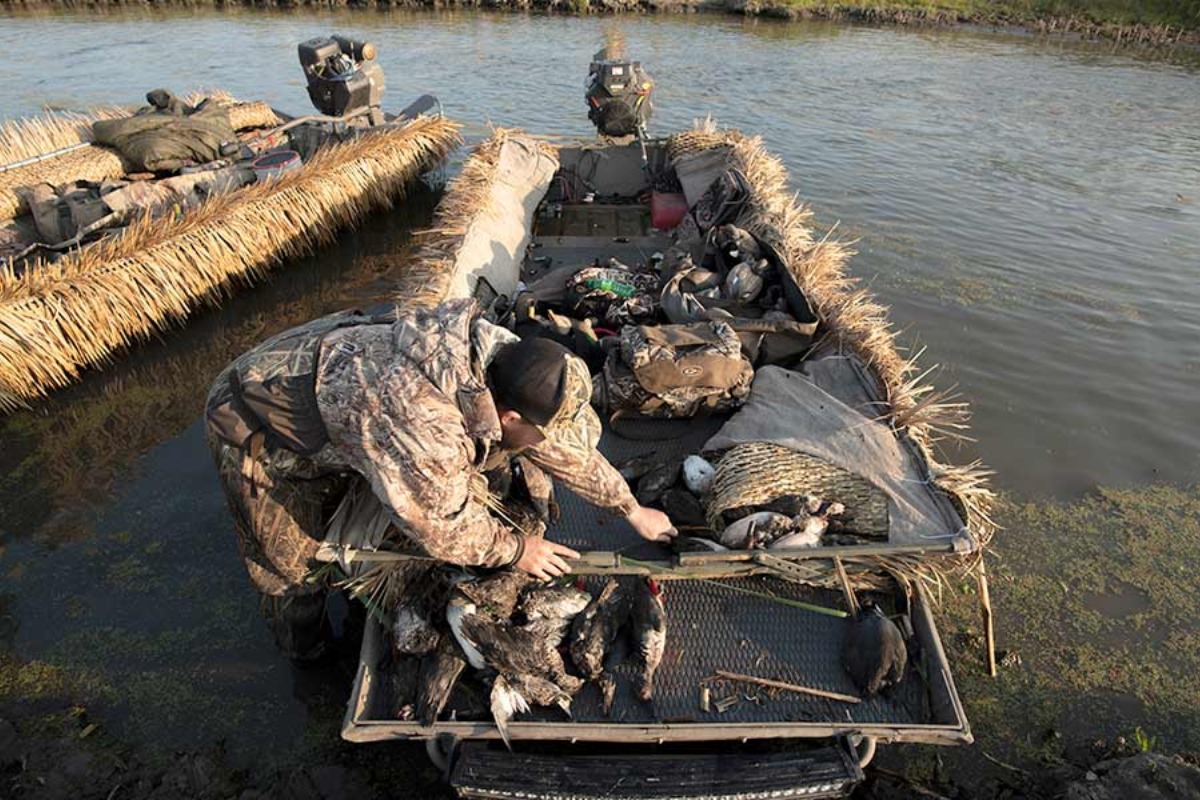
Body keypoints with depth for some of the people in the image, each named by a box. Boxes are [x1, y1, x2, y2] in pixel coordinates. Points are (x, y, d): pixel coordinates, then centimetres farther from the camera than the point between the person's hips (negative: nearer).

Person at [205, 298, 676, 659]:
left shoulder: (503, 355, -21)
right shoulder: (422, 427, -45)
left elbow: (570, 443, -7)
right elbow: (442, 528, -28)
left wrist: (631, 509, 1)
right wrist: (514, 548, -13)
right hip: (254, 424, -6)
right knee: (293, 557, 10)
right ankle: (307, 654, 37)